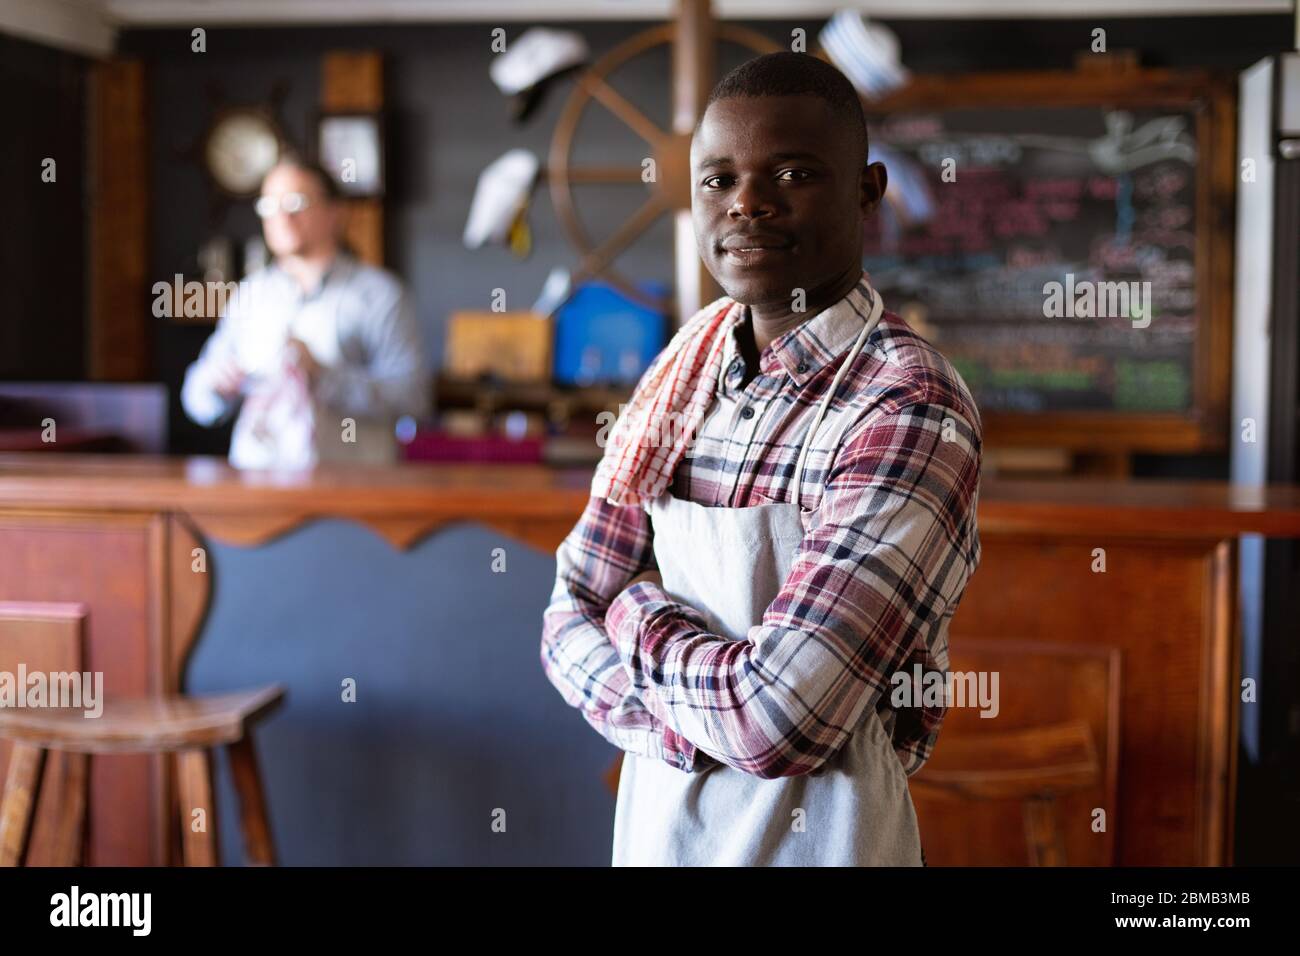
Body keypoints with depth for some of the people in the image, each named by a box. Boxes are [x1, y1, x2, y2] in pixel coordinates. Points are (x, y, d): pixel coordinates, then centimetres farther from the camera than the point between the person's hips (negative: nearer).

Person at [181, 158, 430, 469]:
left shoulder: (378, 292, 5)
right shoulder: (248, 294, 20)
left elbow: (411, 395, -7)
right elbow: (199, 402, 21)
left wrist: (321, 376, -15)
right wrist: (217, 384, -2)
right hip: (255, 478, 4)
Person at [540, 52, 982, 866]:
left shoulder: (911, 411, -21)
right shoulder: (683, 374, 0)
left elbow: (775, 722, -28)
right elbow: (570, 624, 1)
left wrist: (638, 614, -10)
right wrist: (696, 729, -17)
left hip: (812, 835, -6)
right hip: (653, 820, 6)